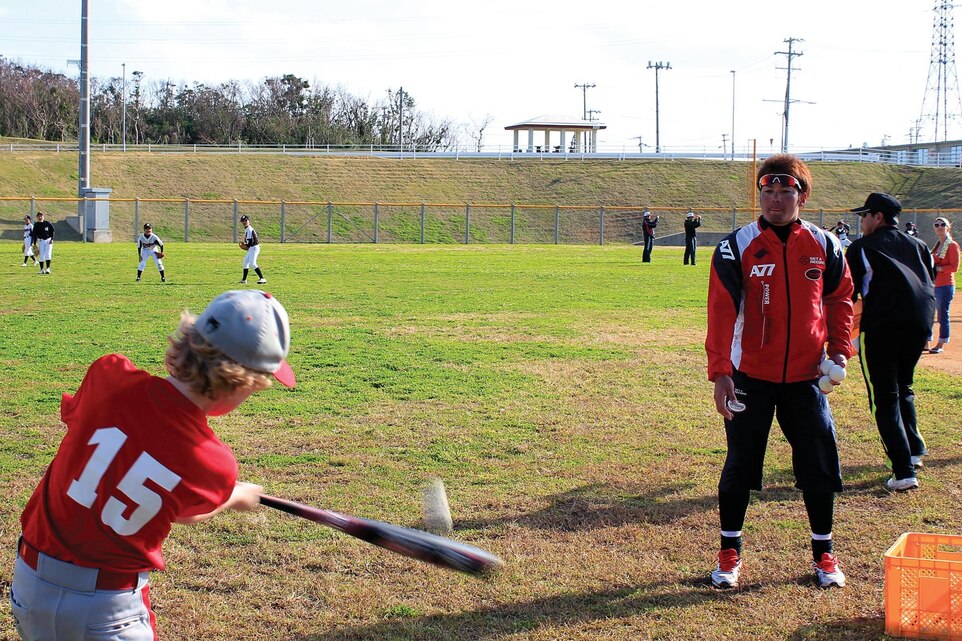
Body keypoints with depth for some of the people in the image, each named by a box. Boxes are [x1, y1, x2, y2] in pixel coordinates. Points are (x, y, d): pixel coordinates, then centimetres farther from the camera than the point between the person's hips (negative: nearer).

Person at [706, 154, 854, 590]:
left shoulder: (824, 245, 1)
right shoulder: (737, 247, -8)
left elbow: (840, 298, 14)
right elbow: (721, 311, -13)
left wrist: (839, 348, 1)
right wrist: (720, 372, -20)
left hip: (805, 377, 2)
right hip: (750, 377, -2)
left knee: (821, 465, 6)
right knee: (740, 465, 6)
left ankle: (823, 554, 23)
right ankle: (730, 553, 21)